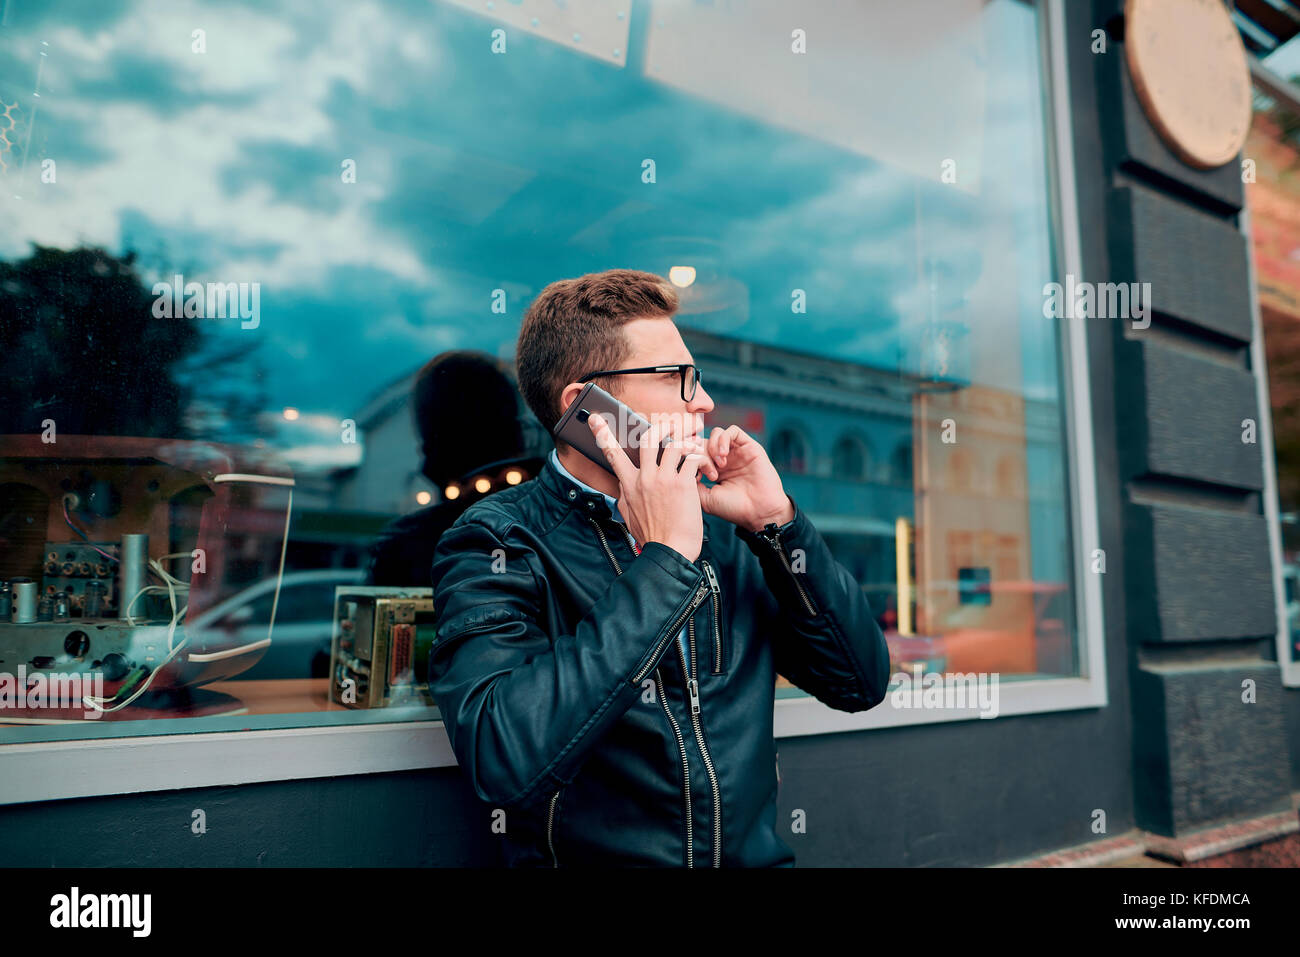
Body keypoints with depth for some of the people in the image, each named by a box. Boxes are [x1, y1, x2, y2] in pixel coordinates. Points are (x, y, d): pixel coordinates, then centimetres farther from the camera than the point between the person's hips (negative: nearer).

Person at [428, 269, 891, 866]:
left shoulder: (719, 529, 5)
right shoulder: (495, 544, -8)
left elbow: (860, 683, 4)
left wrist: (776, 521, -6)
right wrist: (665, 561, -19)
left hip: (756, 854, 4)